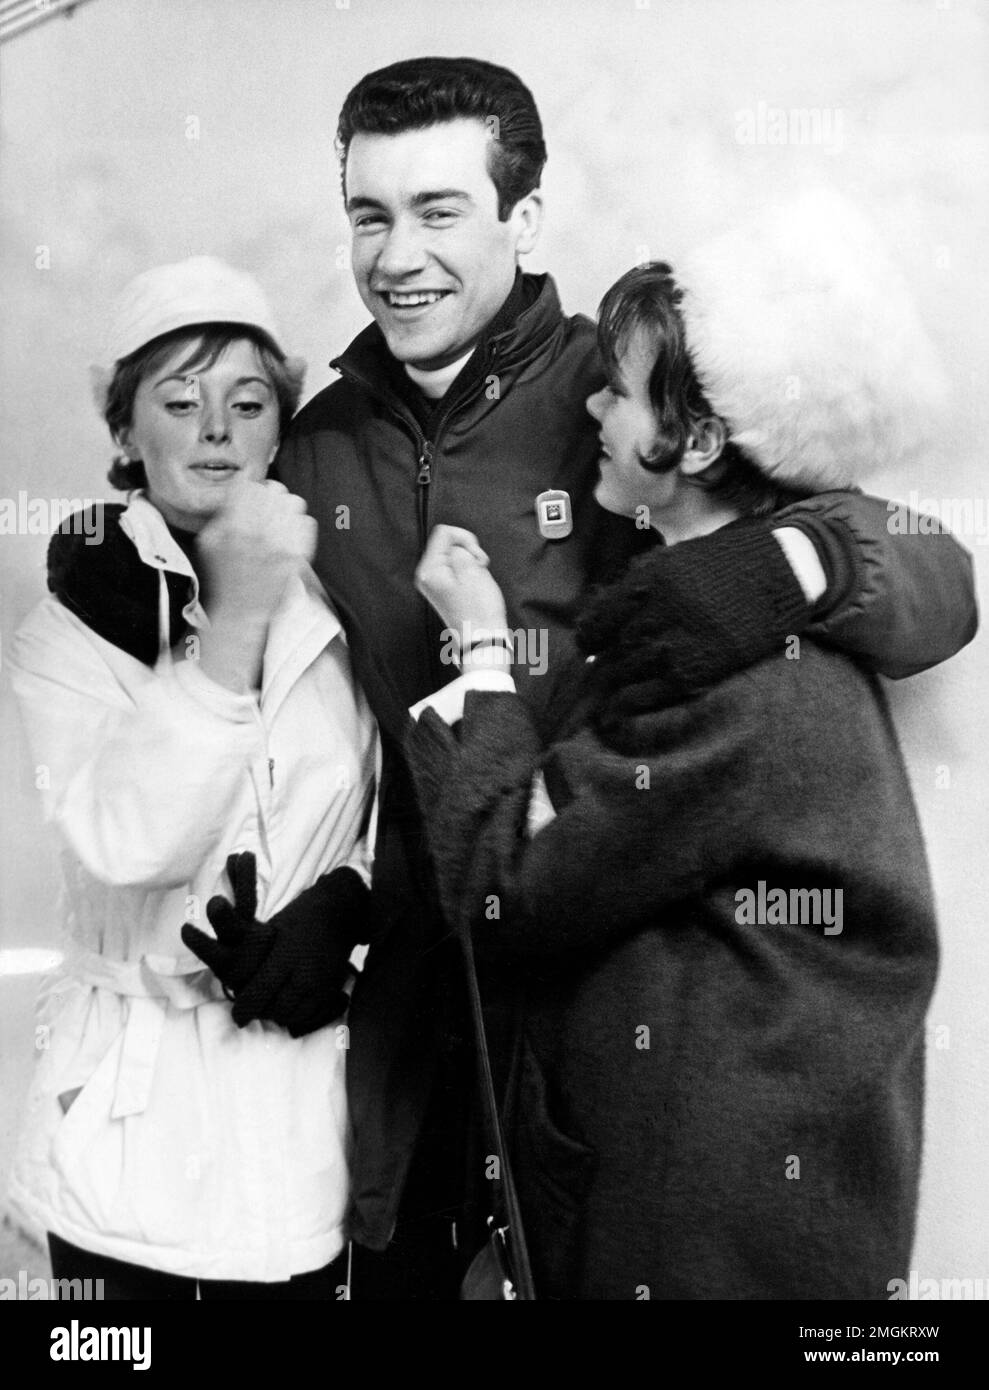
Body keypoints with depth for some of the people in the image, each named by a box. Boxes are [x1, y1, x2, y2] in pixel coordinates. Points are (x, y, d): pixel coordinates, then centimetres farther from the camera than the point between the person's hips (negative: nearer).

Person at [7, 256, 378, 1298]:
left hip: (307, 1095, 2)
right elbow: (130, 842, -21)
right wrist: (236, 619, -26)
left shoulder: (334, 607, 0)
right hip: (127, 1113, -1)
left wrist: (338, 907, -12)